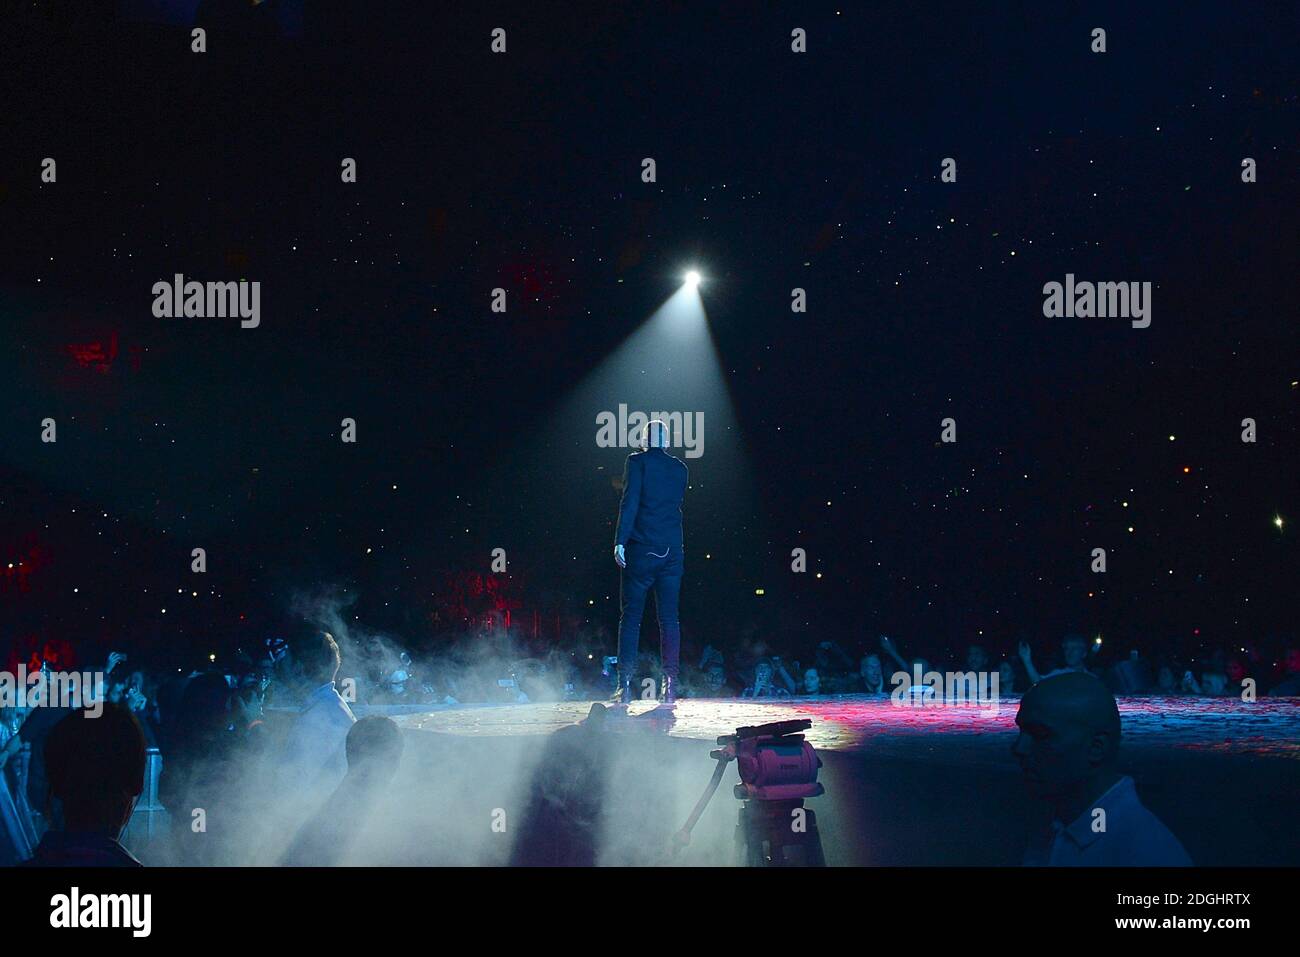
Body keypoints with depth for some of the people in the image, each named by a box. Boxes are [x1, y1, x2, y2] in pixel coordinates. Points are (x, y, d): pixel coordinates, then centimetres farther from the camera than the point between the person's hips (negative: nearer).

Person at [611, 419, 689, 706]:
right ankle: (670, 684, 1)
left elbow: (630, 502, -12)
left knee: (631, 617, -1)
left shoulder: (638, 462, -3)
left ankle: (626, 685, -7)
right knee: (669, 618, 5)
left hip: (641, 550, -3)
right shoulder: (680, 468, 11)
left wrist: (620, 541, -15)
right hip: (671, 551, 4)